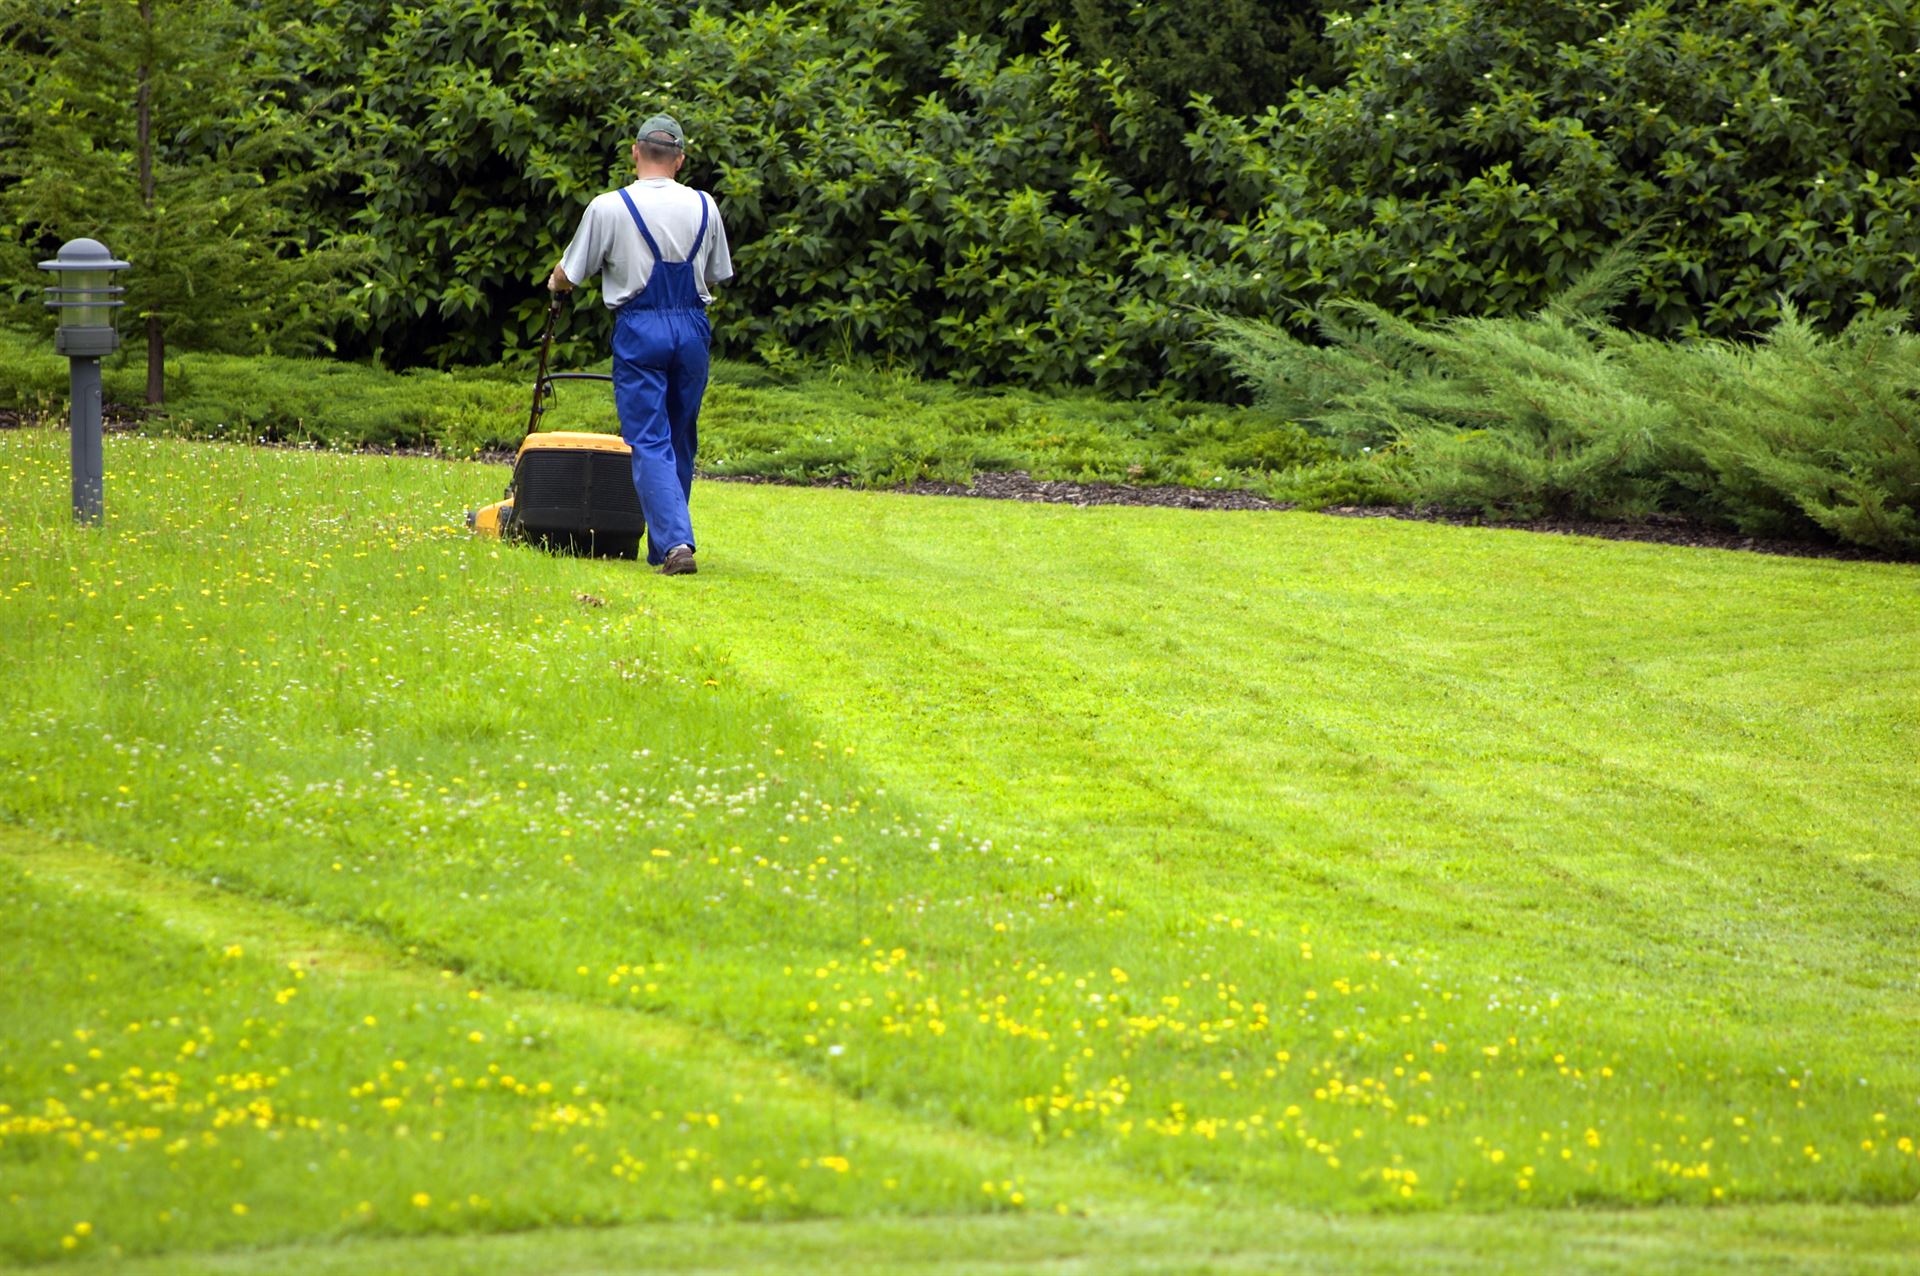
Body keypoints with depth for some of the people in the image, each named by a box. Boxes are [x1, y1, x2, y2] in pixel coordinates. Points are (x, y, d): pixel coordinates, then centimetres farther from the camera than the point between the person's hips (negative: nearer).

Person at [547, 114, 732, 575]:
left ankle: (675, 541, -19)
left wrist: (555, 284, 27)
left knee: (650, 444, -4)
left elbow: (568, 276, 3)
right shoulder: (704, 207, 5)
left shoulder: (608, 208, -6)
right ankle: (664, 547, 21)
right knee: (680, 442, 15)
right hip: (692, 326, 4)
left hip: (639, 329, -4)